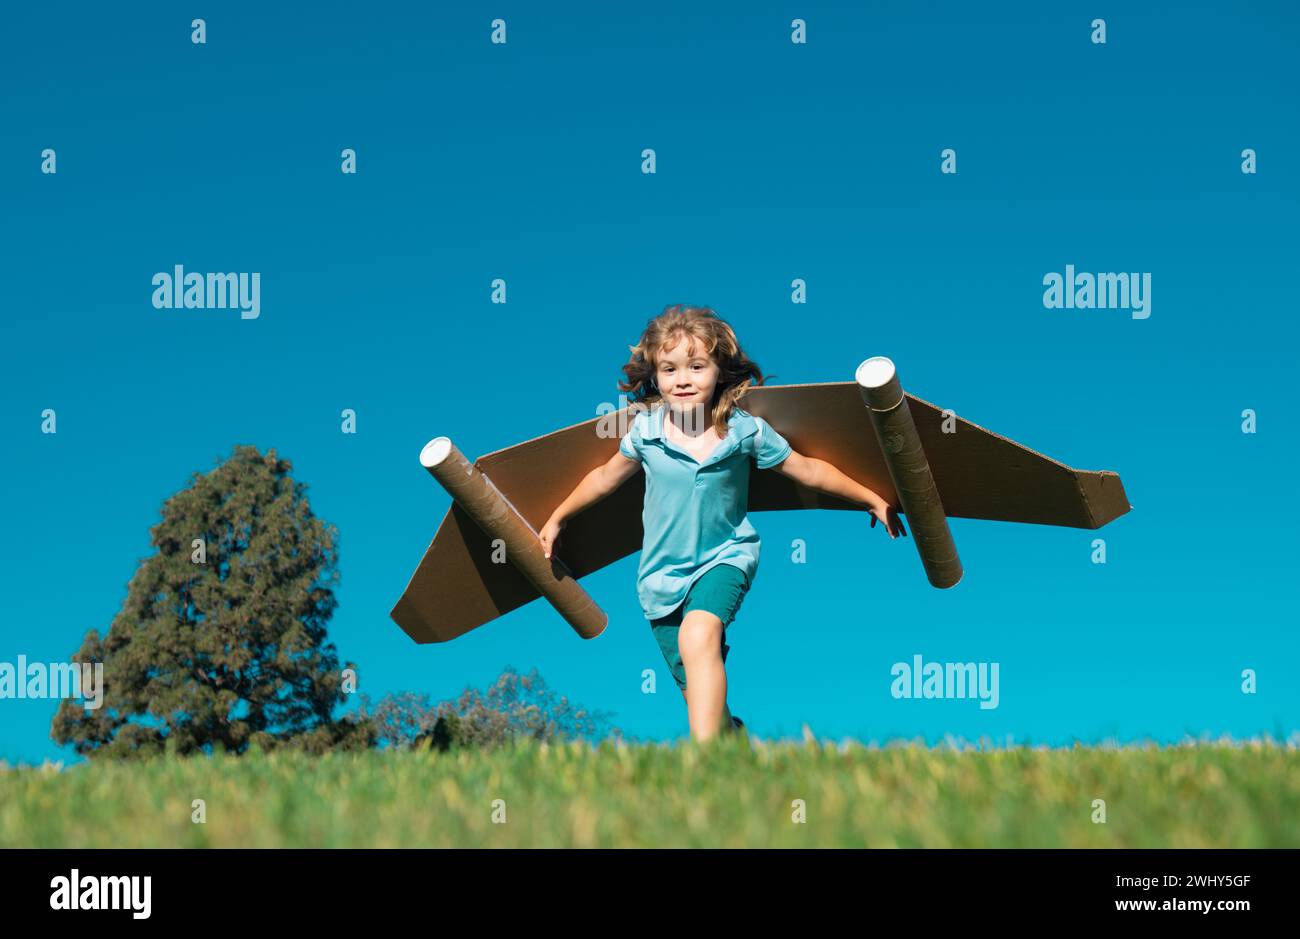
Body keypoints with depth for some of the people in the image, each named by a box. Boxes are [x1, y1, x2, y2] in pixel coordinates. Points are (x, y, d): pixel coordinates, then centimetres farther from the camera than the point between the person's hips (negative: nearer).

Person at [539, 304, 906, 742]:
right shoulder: (645, 429, -8)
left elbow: (808, 470, 2)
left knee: (697, 636, -34)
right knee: (699, 695, 7)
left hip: (724, 558, -3)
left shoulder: (746, 430, -11)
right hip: (663, 571, 3)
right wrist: (557, 518, 22)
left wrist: (873, 500, 9)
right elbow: (606, 477, 12)